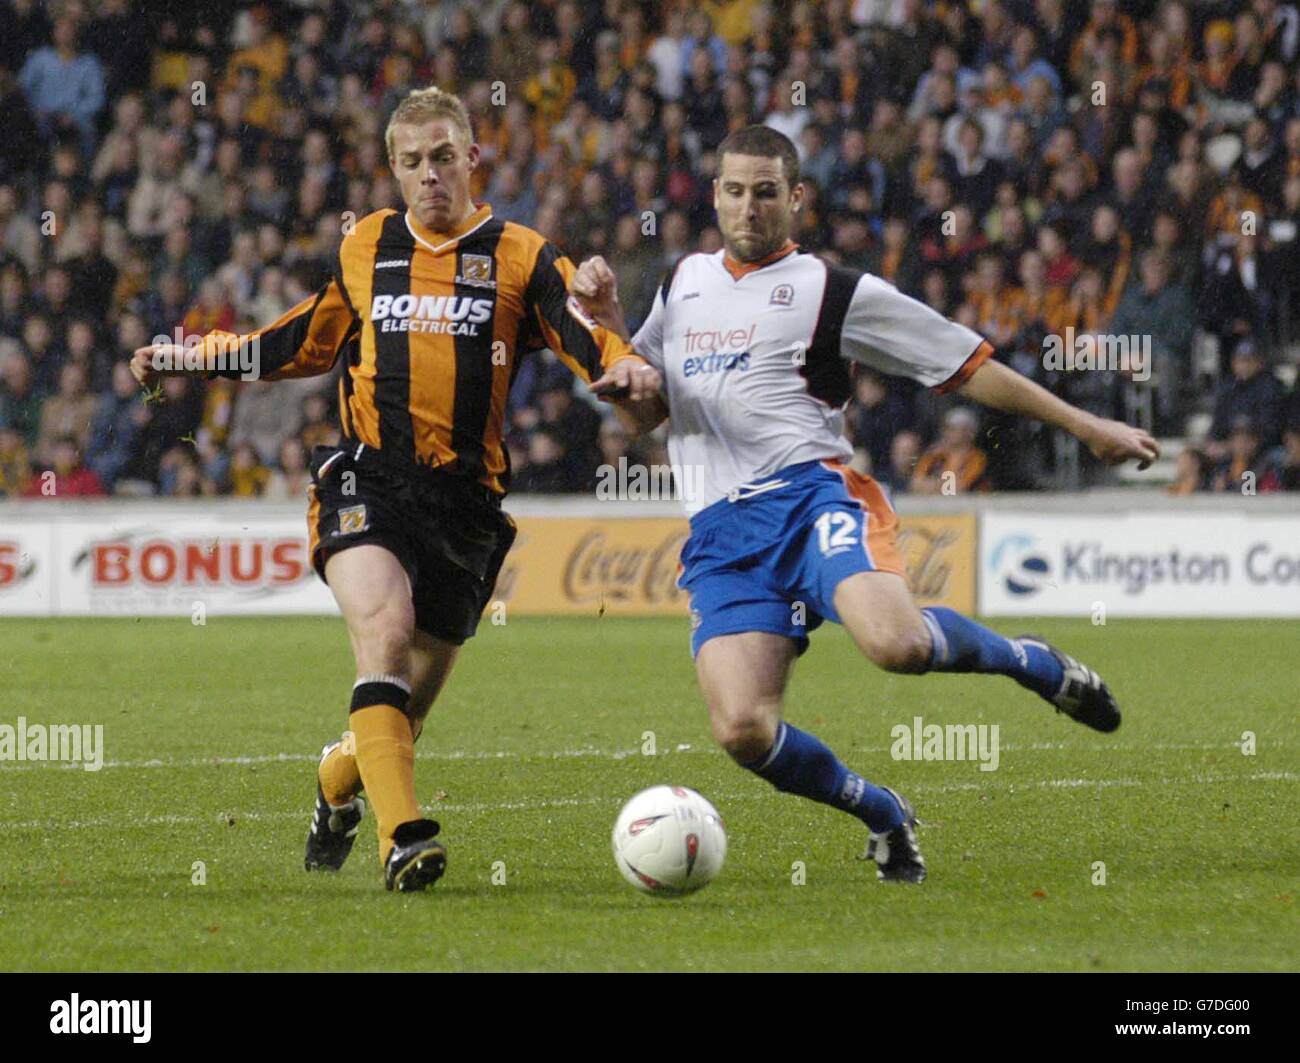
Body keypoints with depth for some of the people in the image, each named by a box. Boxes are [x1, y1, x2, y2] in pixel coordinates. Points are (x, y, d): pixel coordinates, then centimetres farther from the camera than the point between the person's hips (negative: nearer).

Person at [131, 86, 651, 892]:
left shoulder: (521, 257, 6)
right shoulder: (364, 250, 13)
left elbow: (587, 340, -6)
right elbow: (304, 345, 28)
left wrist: (622, 363, -29)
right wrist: (187, 358, 29)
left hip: (465, 497, 0)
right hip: (368, 480, 0)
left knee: (413, 693, 8)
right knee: (384, 627, -28)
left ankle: (339, 785, 42)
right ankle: (402, 836, -36)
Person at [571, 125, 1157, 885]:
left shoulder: (833, 292, 7)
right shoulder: (684, 283, 23)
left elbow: (969, 366, 9)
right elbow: (641, 409, 29)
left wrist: (1086, 427, 7)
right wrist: (605, 321, 11)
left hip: (810, 494, -4)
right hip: (720, 534, 4)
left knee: (894, 641, -36)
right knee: (742, 730, -20)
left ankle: (1031, 661, -2)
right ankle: (883, 814, 9)